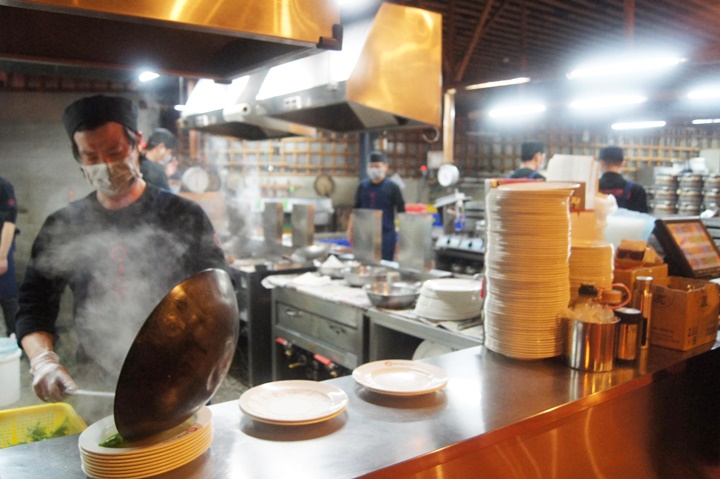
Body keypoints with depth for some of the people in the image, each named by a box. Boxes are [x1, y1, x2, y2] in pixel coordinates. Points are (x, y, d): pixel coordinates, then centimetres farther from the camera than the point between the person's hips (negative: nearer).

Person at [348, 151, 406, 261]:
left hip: (386, 235, -3)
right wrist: (350, 229, 11)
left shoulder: (392, 187, -3)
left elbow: (401, 212, -3)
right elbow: (356, 209, 15)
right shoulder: (362, 186, 7)